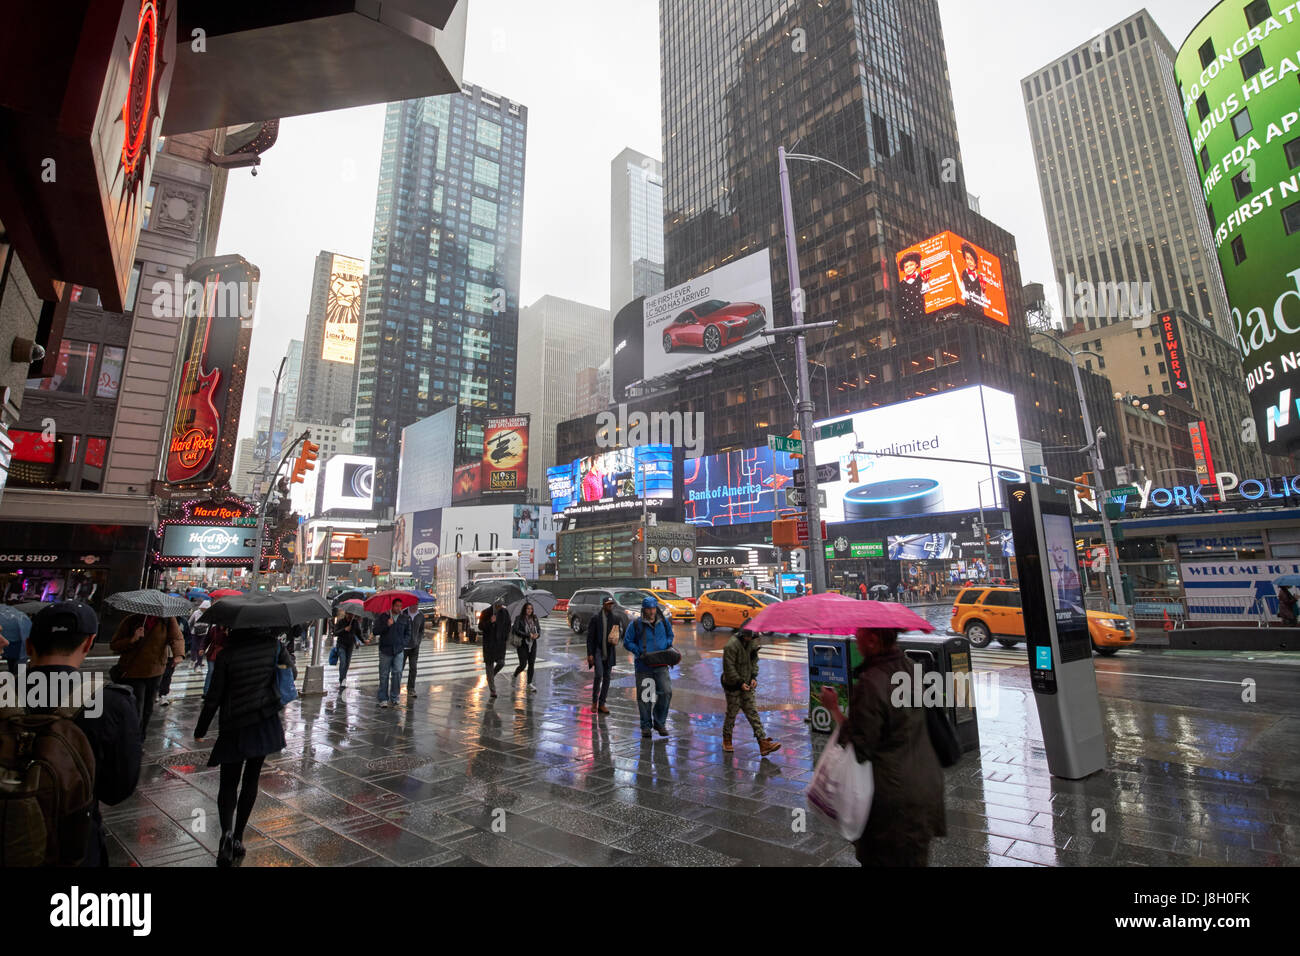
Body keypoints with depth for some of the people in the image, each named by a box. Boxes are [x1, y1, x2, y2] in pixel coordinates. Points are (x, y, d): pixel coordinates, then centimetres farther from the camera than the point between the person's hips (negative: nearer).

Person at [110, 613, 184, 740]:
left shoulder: (168, 620, -6)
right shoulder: (130, 621, -8)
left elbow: (177, 638, -16)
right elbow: (114, 645, -1)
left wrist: (179, 654, -35)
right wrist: (132, 640, -22)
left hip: (156, 673, 3)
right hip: (133, 673, -2)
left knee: (148, 709, 17)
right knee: (136, 712, -7)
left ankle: (141, 738, 37)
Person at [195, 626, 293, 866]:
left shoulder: (226, 653, -11)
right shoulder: (274, 645, -7)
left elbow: (214, 697, -6)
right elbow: (292, 673, 8)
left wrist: (200, 731, 6)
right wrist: (286, 655, 26)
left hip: (233, 728, -1)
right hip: (265, 722, 2)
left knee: (228, 782, 12)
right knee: (251, 779, 15)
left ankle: (227, 831, -9)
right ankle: (238, 838, 19)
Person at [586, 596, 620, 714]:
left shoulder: (615, 617, 6)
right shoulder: (595, 617, -6)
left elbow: (618, 631, 19)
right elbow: (589, 636, -6)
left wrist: (615, 639, -4)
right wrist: (589, 653, -11)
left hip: (609, 651, 5)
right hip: (597, 650, -4)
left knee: (607, 677, 6)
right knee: (599, 674, -15)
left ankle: (601, 704, 16)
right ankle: (594, 701, 4)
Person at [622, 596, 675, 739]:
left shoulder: (664, 622, 4)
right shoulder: (636, 624, -5)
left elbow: (670, 636, 21)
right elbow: (627, 641, 0)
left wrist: (667, 645, -1)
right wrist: (639, 652, -13)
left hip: (661, 665, 2)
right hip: (643, 666, -2)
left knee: (666, 692, -8)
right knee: (643, 696, 5)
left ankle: (659, 723, 12)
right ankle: (646, 726, 21)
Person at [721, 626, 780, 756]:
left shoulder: (752, 643, 2)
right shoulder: (731, 646, -22)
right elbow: (729, 668, -20)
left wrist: (754, 677, 2)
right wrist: (740, 683, -19)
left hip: (746, 685, 6)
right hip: (733, 686, -6)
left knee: (753, 713, 5)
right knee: (732, 713, 6)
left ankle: (763, 743, 4)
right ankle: (727, 741, 26)